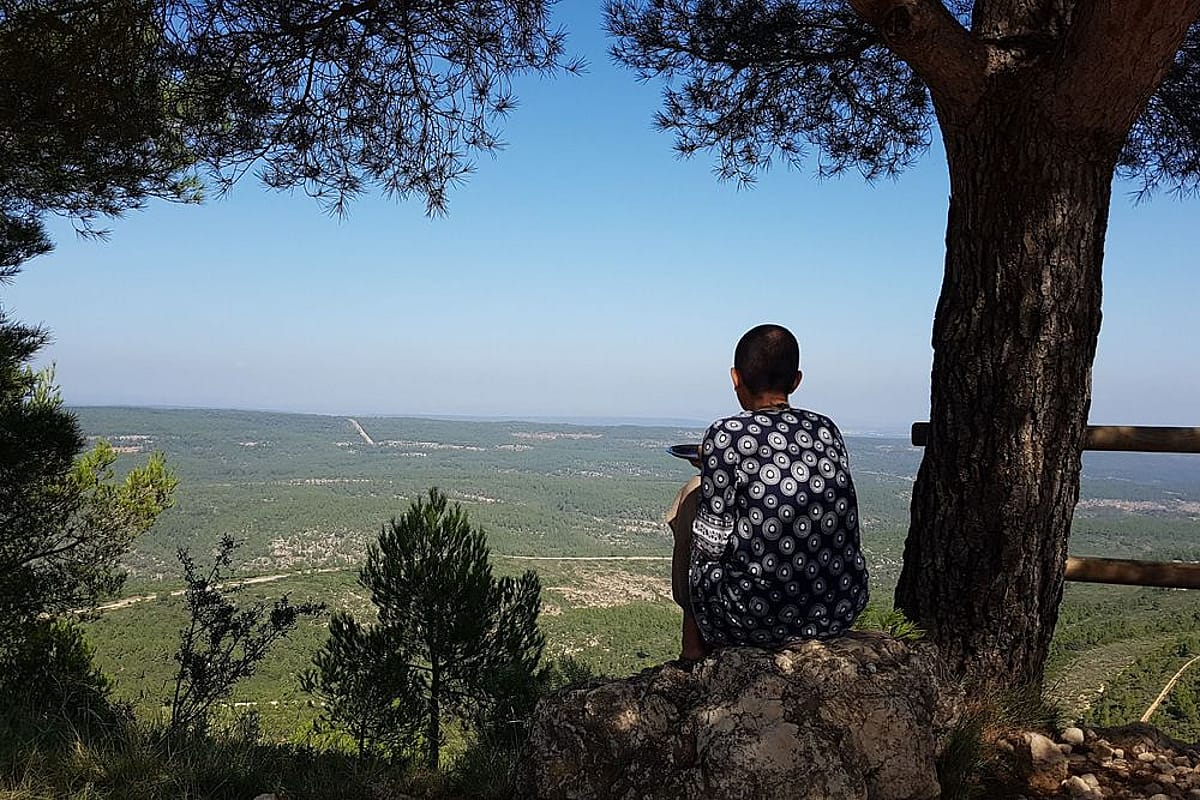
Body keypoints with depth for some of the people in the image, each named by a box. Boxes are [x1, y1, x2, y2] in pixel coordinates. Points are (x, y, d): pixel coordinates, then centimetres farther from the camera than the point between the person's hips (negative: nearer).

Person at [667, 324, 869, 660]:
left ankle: (694, 649, 29)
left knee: (693, 495, 15)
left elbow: (713, 541, -10)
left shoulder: (726, 435, -11)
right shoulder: (827, 430, 5)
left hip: (760, 618, -5)